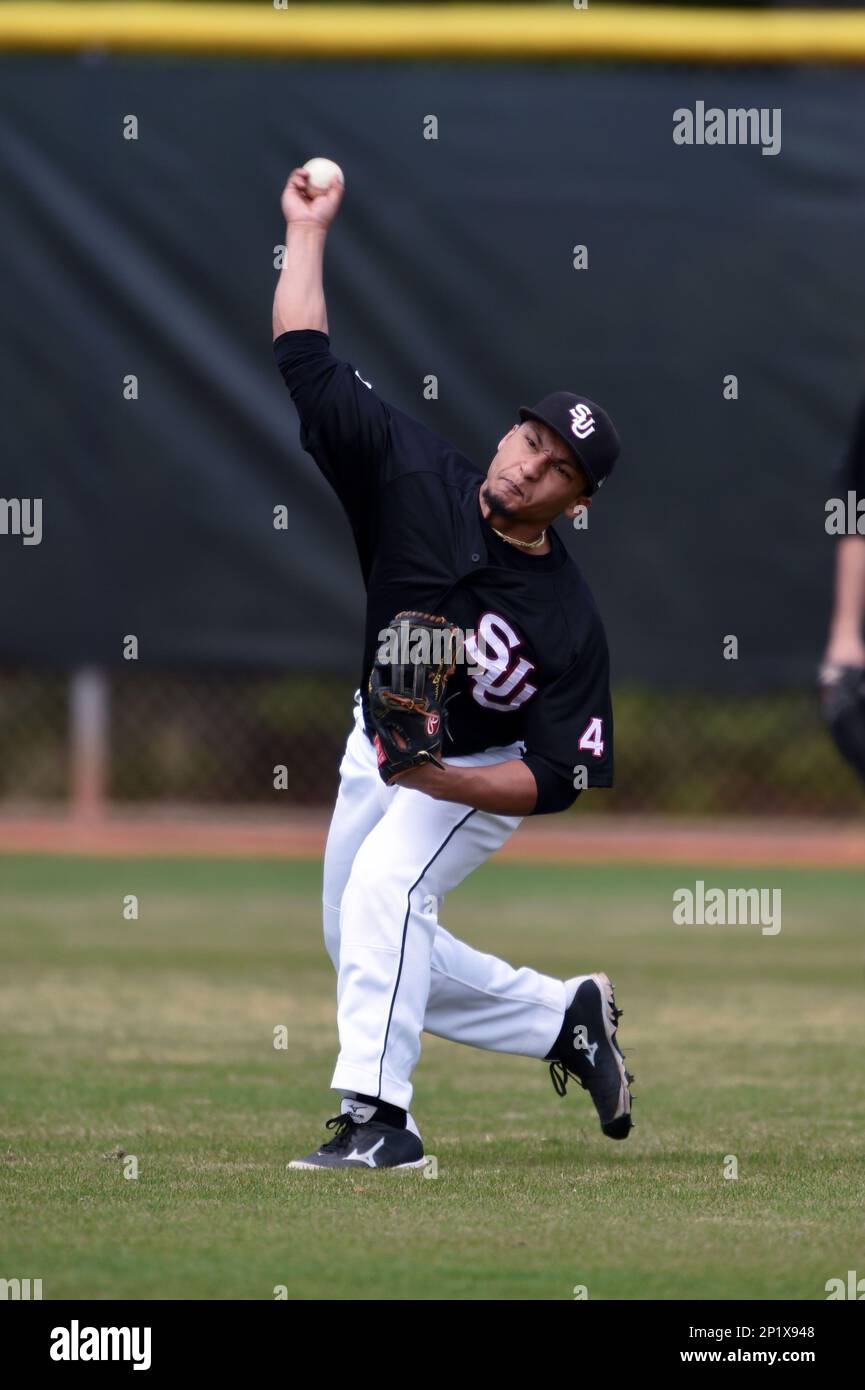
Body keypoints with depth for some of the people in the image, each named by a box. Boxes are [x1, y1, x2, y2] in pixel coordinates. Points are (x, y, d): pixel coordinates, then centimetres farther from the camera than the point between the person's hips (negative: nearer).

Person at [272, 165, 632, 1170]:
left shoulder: (570, 623, -28)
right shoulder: (416, 476, -19)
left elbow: (554, 779, -27)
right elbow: (307, 363, -18)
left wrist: (438, 780, -41)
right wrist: (308, 230, -21)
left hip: (480, 775, -6)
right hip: (378, 747, 6)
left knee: (383, 889, -31)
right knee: (359, 944, 14)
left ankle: (377, 1115, -32)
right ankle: (566, 1018, 29)